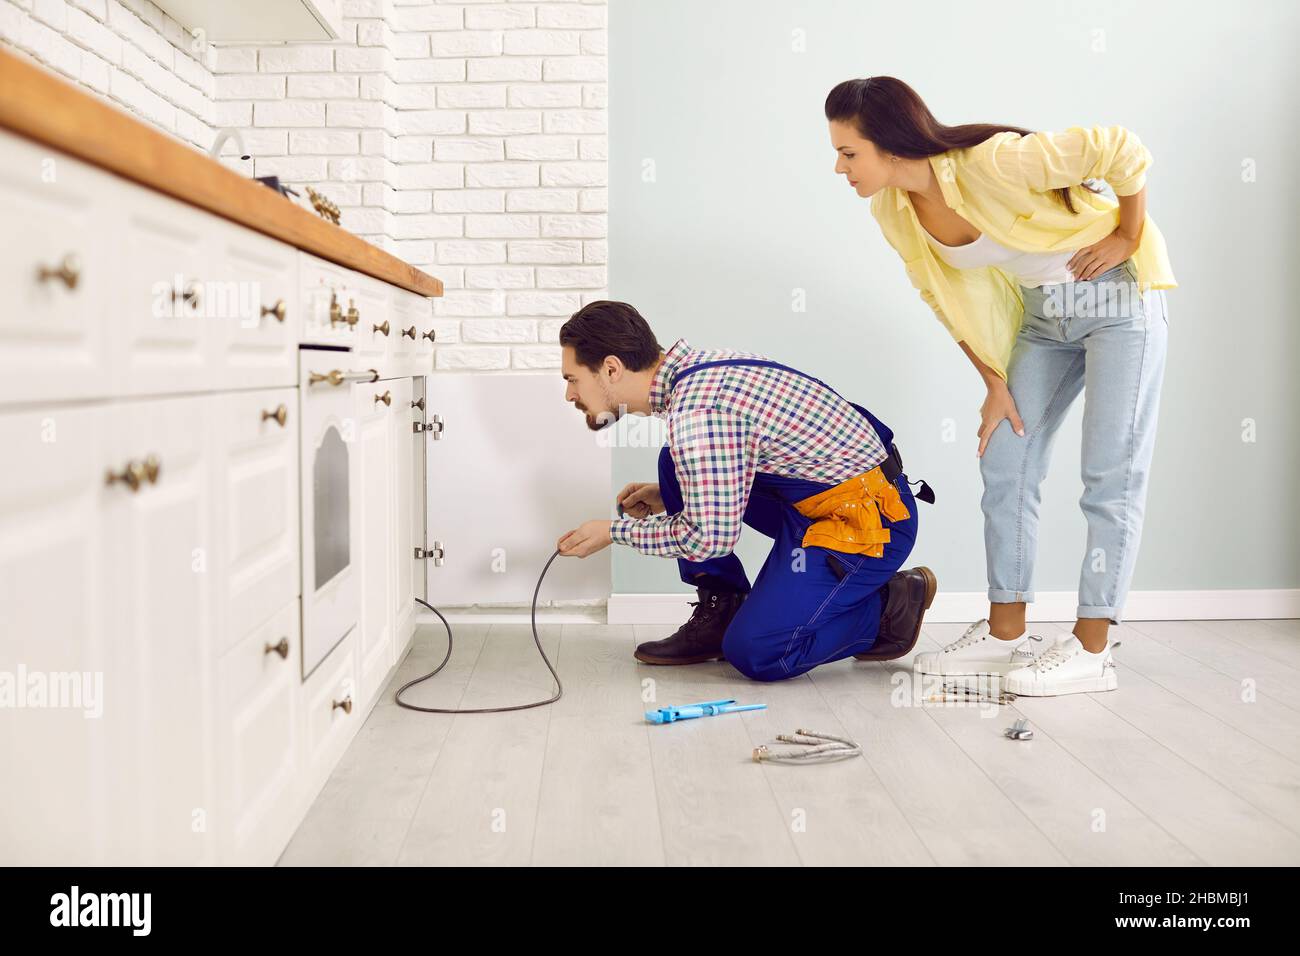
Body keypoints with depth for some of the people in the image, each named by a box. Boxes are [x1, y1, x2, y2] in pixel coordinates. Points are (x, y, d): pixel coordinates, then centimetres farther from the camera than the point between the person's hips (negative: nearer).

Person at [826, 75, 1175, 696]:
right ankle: (1005, 633, 13)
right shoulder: (893, 211, -7)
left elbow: (1124, 152, -22)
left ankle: (1091, 650, 0)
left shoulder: (992, 162, -29)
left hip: (1118, 295, -7)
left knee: (1112, 473, -6)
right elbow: (951, 301, 4)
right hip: (1041, 312, 7)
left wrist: (1127, 238, -13)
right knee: (1005, 463, 4)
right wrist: (995, 383, 3)